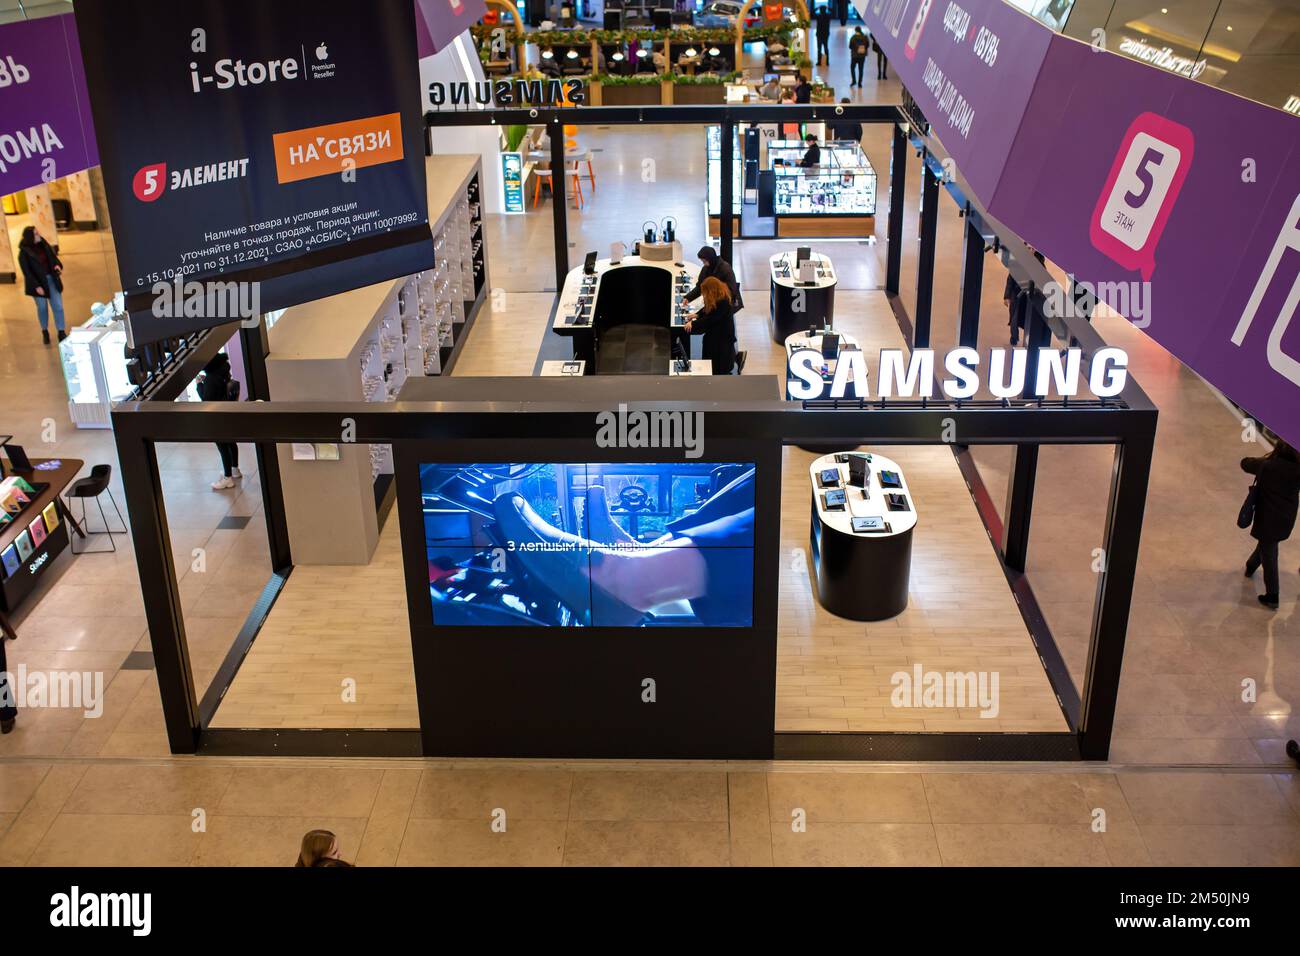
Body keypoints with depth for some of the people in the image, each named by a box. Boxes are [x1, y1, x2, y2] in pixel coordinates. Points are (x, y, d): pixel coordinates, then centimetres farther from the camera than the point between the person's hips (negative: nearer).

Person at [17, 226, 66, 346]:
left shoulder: (43, 244, 0)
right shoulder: (24, 252, -13)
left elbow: (52, 256, 12)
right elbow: (26, 271, -13)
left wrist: (57, 265, -11)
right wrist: (36, 286, -18)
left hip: (51, 279, 4)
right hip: (38, 282, -4)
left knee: (58, 306, -1)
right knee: (42, 307, 10)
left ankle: (61, 333, 5)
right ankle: (45, 331, 31)